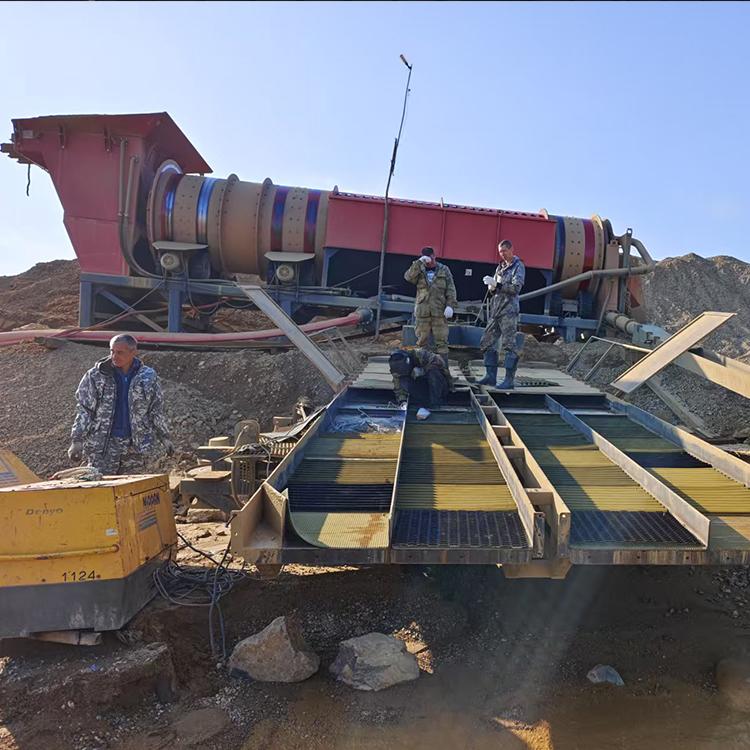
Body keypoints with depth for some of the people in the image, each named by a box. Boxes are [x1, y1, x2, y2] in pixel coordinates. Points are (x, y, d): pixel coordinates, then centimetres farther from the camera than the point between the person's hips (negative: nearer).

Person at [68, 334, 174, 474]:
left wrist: (165, 438, 9)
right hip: (102, 447, -1)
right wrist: (77, 441, -6)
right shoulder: (95, 376, -1)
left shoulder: (148, 377, 3)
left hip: (137, 447, 1)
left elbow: (156, 411, 10)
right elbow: (83, 411, 0)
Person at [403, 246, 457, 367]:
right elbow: (408, 277, -10)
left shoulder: (444, 270, 9)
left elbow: (451, 289, 5)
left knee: (442, 341, -1)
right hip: (422, 311, 1)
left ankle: (444, 369, 3)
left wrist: (450, 305, -6)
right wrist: (419, 263, -14)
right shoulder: (419, 270, 11)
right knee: (422, 341, 4)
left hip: (440, 312, -1)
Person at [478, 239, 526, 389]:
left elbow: (516, 288, -13)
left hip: (509, 311, -8)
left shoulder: (518, 266, -1)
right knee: (487, 342, 7)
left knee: (509, 345, -8)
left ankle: (510, 379, -6)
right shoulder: (500, 267, 20)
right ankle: (490, 376, 14)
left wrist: (497, 285, -18)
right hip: (495, 310, 8)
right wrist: (492, 286, -3)